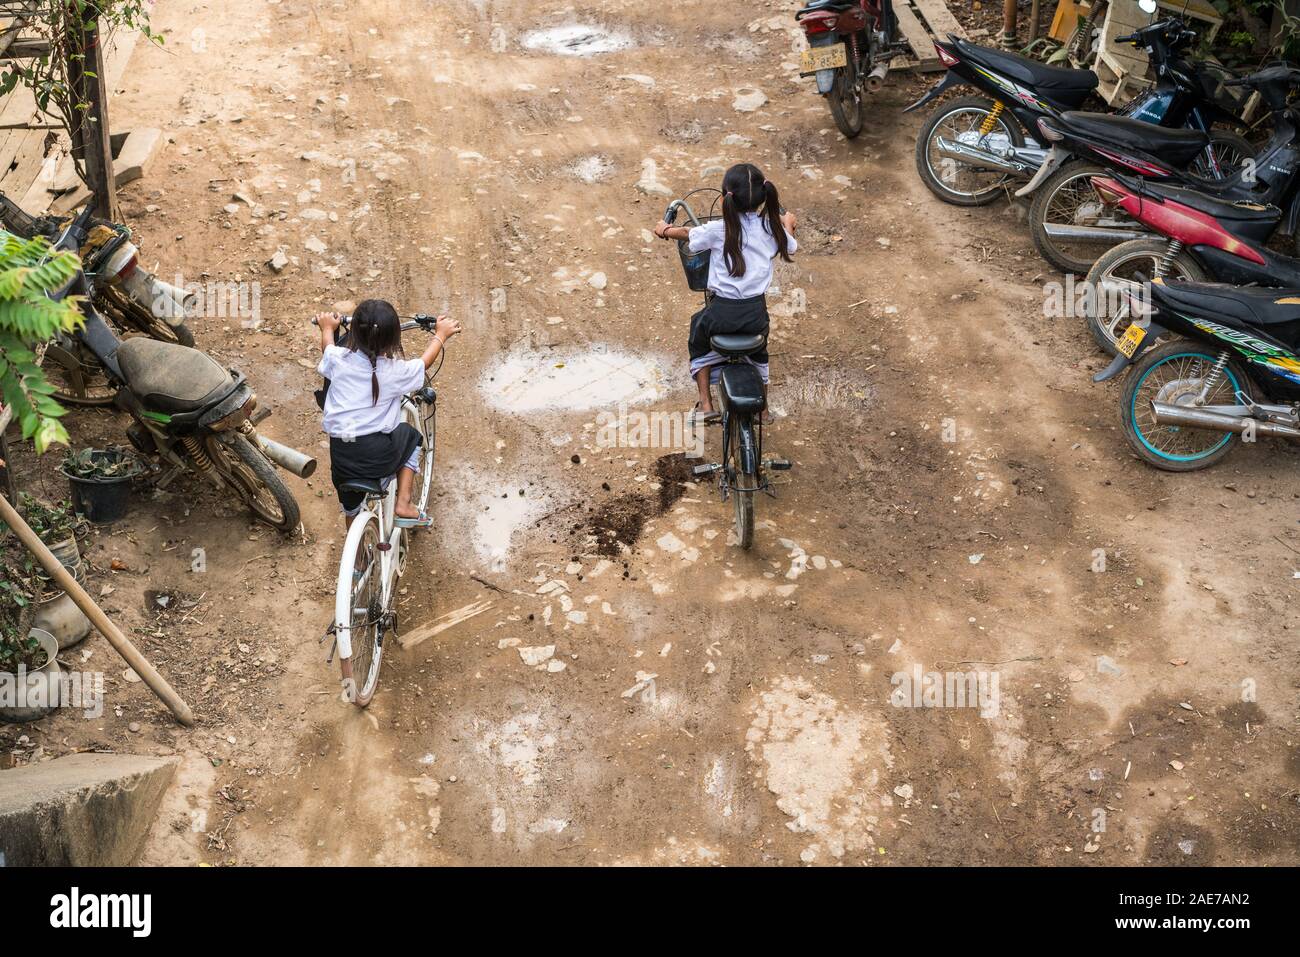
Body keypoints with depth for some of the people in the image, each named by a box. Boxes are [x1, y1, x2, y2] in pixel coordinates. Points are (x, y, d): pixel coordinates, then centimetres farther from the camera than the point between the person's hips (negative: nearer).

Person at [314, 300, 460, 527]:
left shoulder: (338, 359, -3)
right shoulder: (396, 370, -8)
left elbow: (327, 348, 22)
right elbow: (425, 362, 13)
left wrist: (327, 328, 44)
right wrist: (440, 334, 30)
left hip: (341, 456, 3)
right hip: (380, 457, -2)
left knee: (351, 507, 25)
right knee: (410, 435, 28)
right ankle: (403, 505, 21)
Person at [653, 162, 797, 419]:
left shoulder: (718, 230, -8)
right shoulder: (772, 227, -1)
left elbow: (687, 233, 12)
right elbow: (790, 247, 22)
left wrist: (665, 230, 33)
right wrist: (787, 223, 43)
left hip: (722, 313, -2)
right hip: (756, 314, 3)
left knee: (699, 342, 29)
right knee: (759, 350, 34)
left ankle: (706, 404, 24)